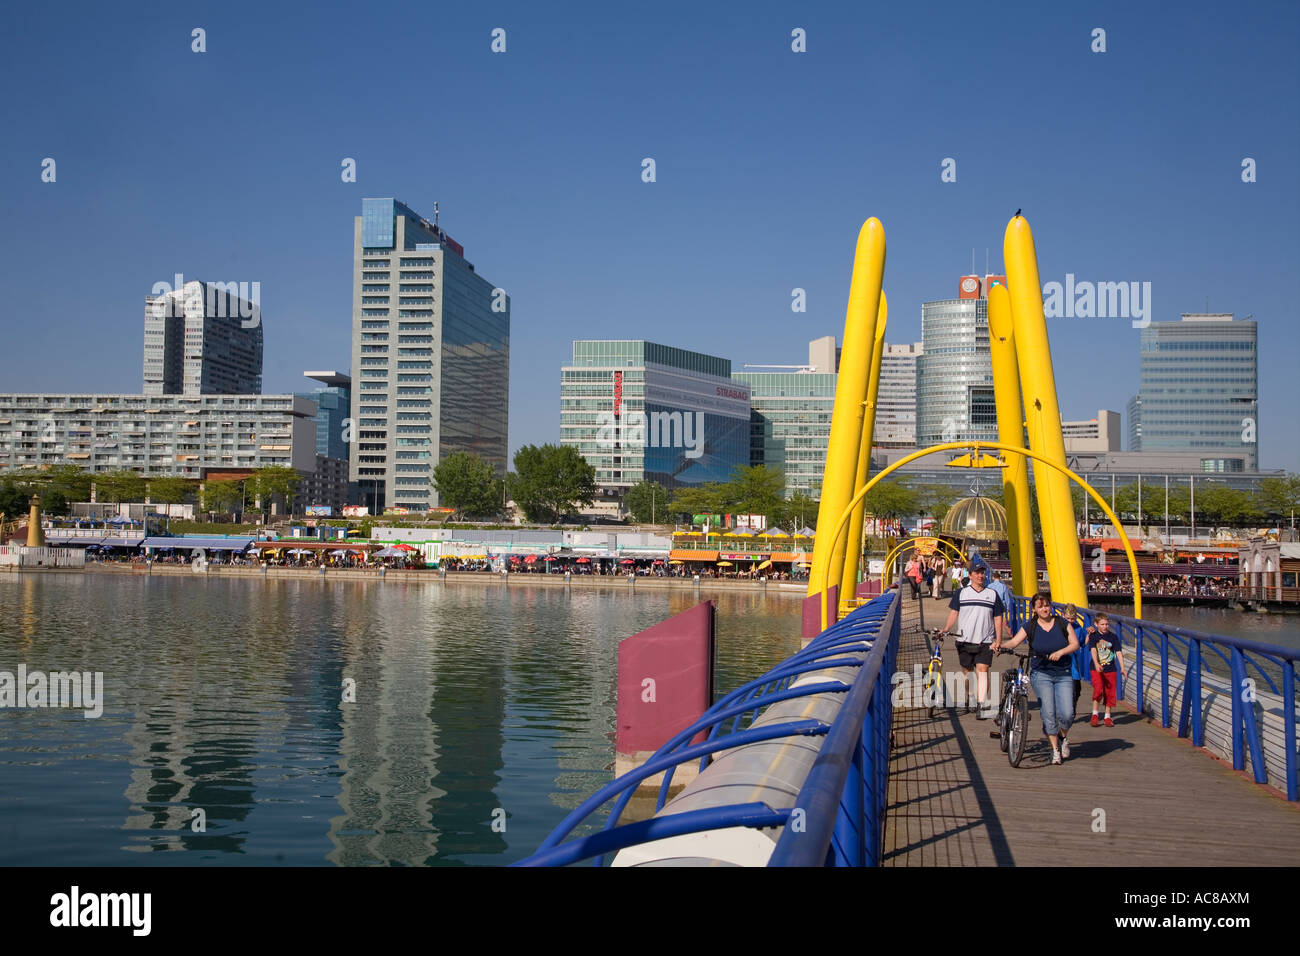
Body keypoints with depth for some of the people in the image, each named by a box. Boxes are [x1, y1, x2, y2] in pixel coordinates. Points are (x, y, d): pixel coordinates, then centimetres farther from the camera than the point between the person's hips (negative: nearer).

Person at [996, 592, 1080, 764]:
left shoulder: (1062, 624, 4)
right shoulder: (1030, 627, 2)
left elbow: (1075, 644, 3)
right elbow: (1014, 641, -8)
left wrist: (1060, 652, -15)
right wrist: (1000, 645, -27)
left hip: (1063, 674, 1)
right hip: (1041, 674, -1)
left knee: (1067, 714, -9)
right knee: (1048, 713, -8)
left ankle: (1063, 737, 23)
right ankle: (1055, 749, 6)